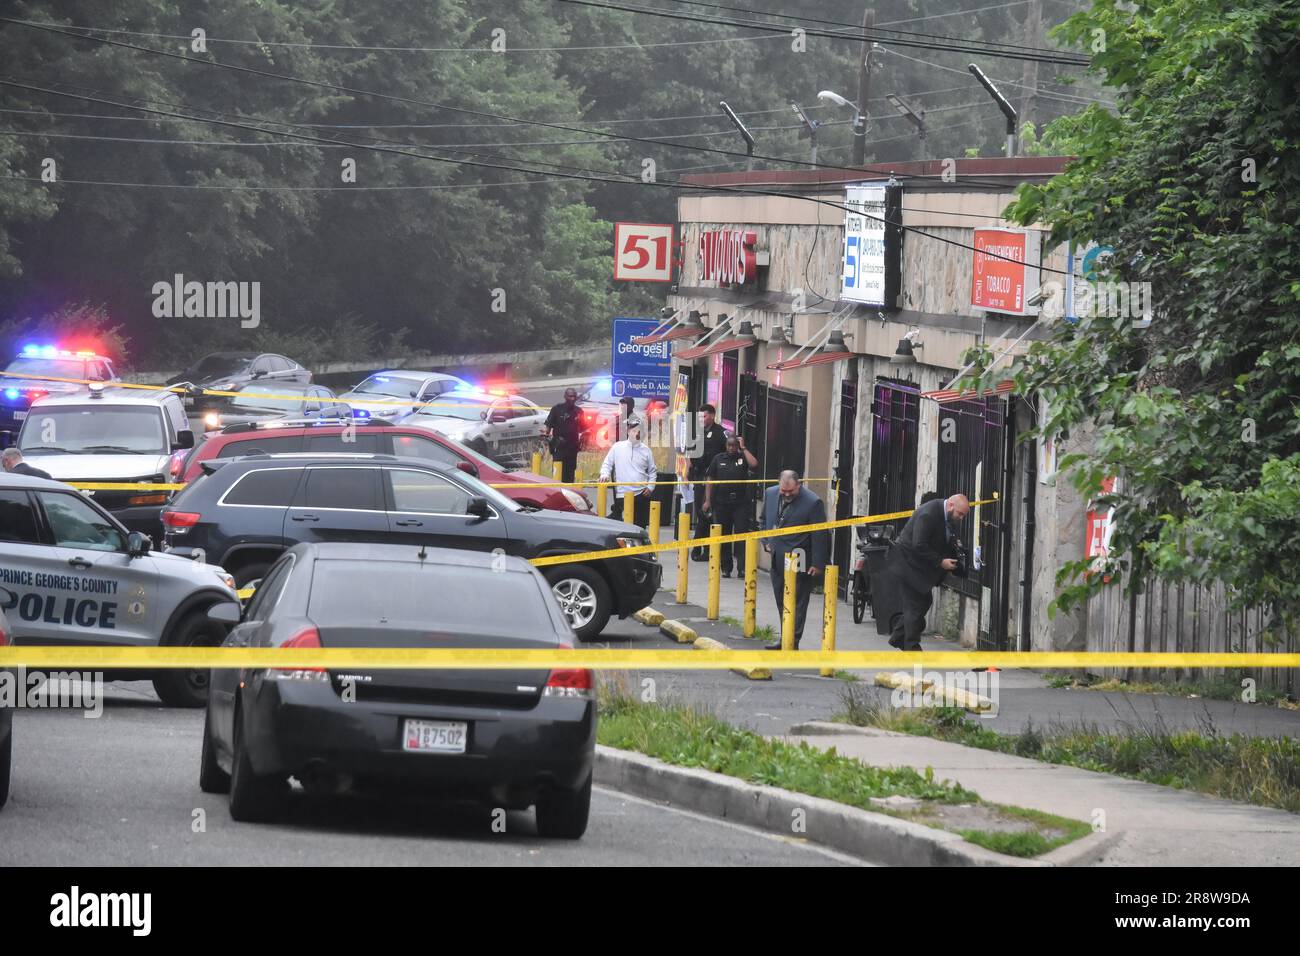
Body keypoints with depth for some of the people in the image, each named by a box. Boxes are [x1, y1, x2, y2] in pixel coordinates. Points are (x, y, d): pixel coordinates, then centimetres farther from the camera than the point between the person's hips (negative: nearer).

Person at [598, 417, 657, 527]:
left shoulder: (645, 449, 8)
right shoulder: (617, 447, 4)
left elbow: (652, 471, 13)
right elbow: (607, 464, 7)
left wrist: (650, 487, 0)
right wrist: (605, 474, -13)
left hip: (641, 494, 1)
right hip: (622, 494, -1)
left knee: (640, 525, 2)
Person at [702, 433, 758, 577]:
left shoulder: (743, 457, 5)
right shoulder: (718, 459, 9)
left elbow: (754, 464, -17)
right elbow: (710, 480, 10)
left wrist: (743, 448, -8)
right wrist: (707, 500, 3)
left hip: (741, 502, -2)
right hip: (722, 503, 2)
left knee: (741, 535, -8)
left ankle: (742, 568, -10)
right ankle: (725, 568, 16)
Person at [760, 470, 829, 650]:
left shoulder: (813, 503, -15)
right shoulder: (770, 494, 3)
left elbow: (820, 536, -12)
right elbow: (764, 520, 21)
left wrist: (817, 563, -12)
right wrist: (766, 543, 10)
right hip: (777, 559, 6)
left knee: (797, 603, -2)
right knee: (781, 601, 13)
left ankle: (793, 641, 1)